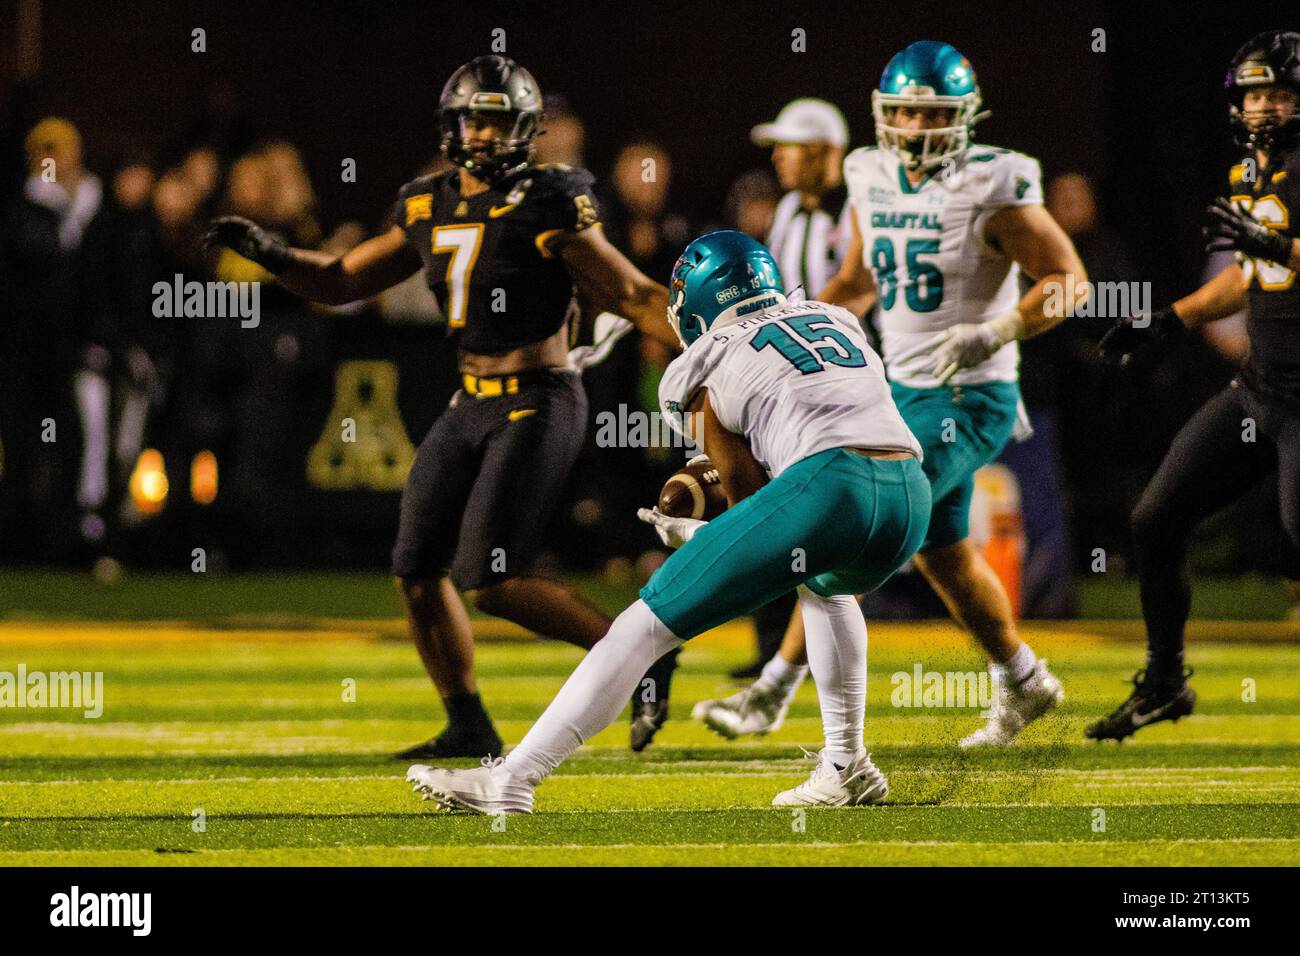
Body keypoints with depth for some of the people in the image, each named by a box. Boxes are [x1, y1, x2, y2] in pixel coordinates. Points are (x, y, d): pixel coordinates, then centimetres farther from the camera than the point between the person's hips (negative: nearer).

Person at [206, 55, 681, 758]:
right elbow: (341, 281, 16)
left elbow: (632, 294, -8)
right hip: (472, 407, 7)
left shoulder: (549, 206, -11)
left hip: (539, 405, -7)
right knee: (418, 570, 4)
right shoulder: (429, 210, 8)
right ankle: (468, 729, 16)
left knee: (491, 581, -15)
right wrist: (270, 254, 1)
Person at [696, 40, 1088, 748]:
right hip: (905, 391, 8)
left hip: (968, 401, -8)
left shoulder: (991, 192, -17)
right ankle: (1023, 683, 39)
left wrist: (996, 332, -26)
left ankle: (772, 693, -10)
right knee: (941, 554, 18)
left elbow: (1069, 279, -14)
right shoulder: (875, 181, 4)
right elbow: (859, 281, 19)